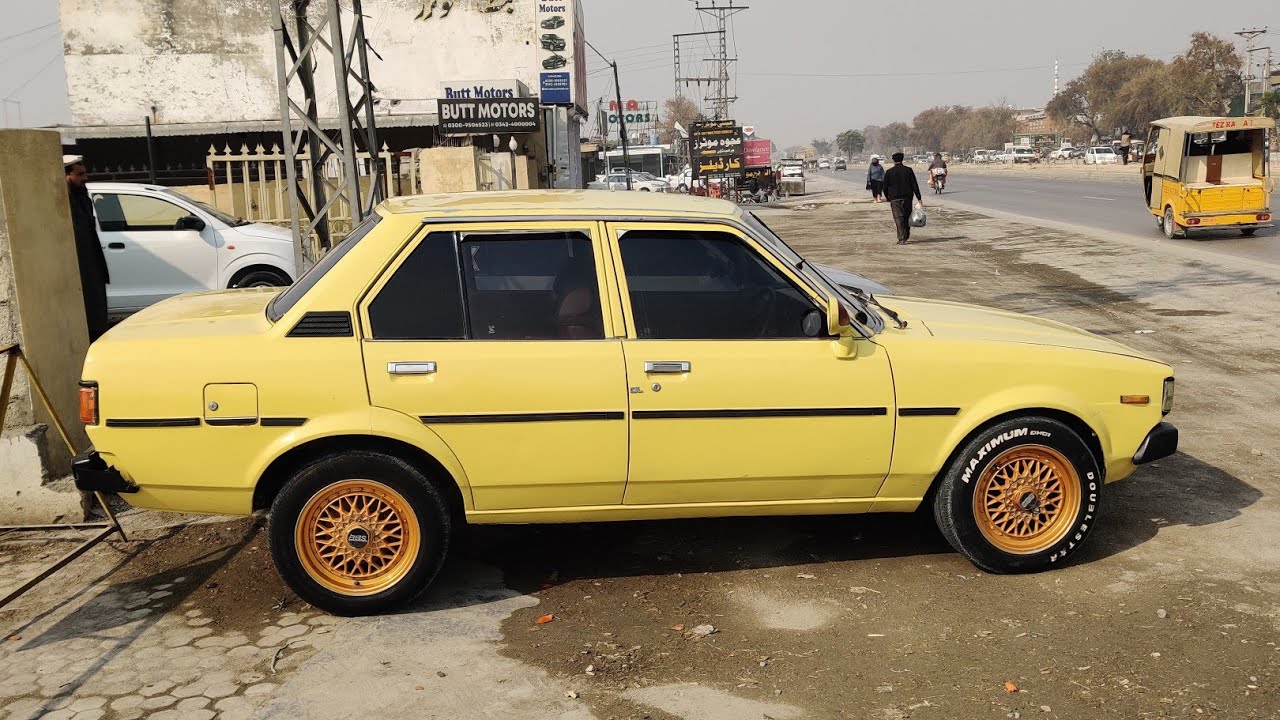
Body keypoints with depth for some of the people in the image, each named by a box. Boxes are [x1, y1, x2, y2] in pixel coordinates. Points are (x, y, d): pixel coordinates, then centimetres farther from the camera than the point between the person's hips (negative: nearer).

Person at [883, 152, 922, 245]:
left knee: (898, 219, -3)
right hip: (907, 198, 2)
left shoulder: (889, 172, -2)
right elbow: (914, 185, -1)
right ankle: (906, 236, 24)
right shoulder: (908, 170, 1)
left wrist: (888, 198, 16)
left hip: (895, 199, -2)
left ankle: (901, 239, -9)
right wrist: (919, 198, 1)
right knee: (907, 217, 16)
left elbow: (885, 187, 1)